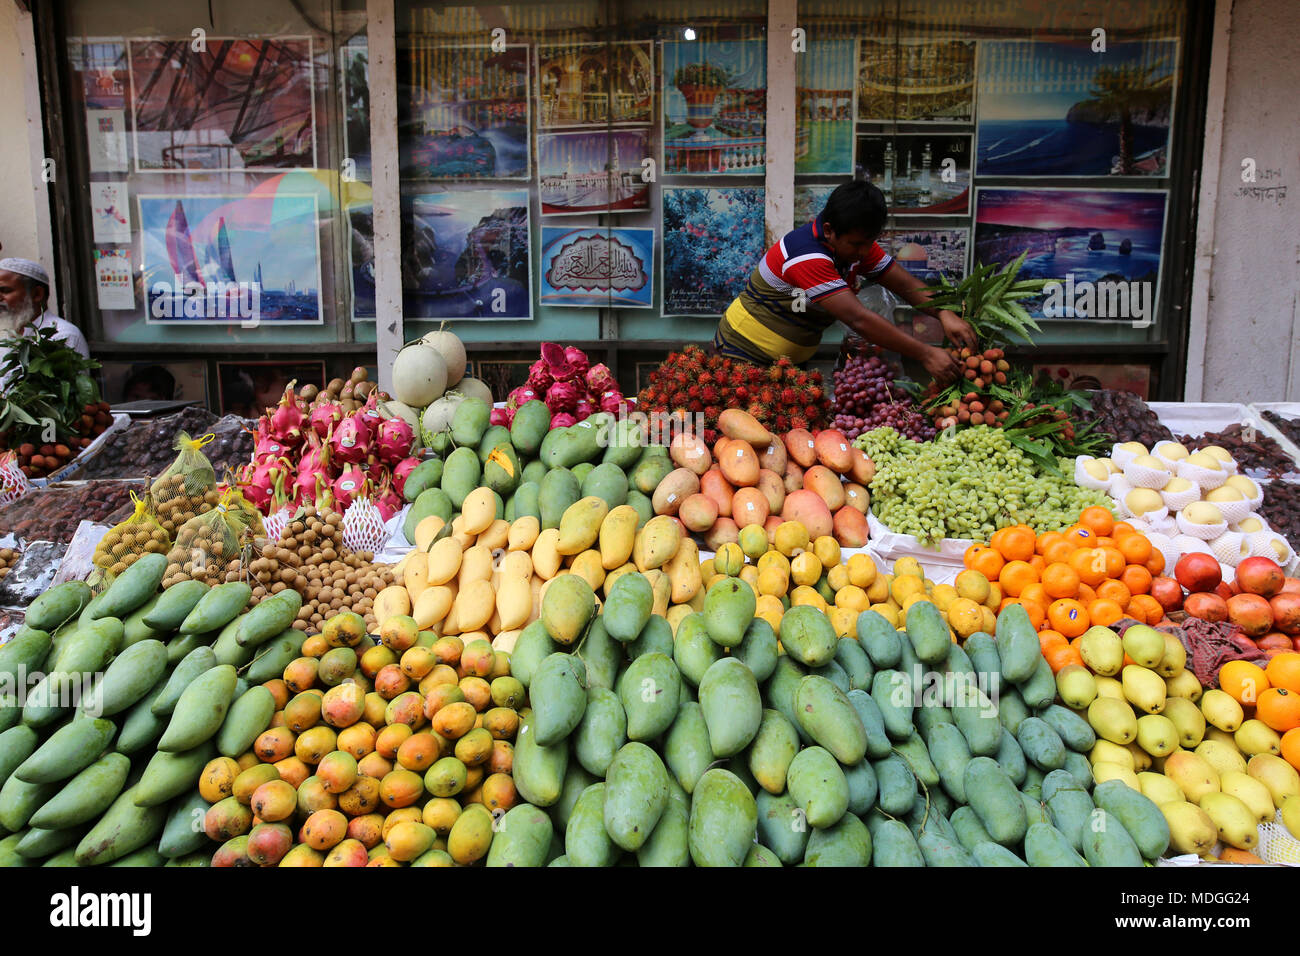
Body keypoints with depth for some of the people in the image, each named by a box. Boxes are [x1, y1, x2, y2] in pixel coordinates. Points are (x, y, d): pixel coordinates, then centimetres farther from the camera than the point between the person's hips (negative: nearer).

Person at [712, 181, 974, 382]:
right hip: (745, 356, -8)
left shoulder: (858, 243, -2)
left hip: (790, 359, 8)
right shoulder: (807, 257, -31)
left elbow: (906, 285, 2)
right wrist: (925, 354, -35)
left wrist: (944, 314, -18)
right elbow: (859, 319, -36)